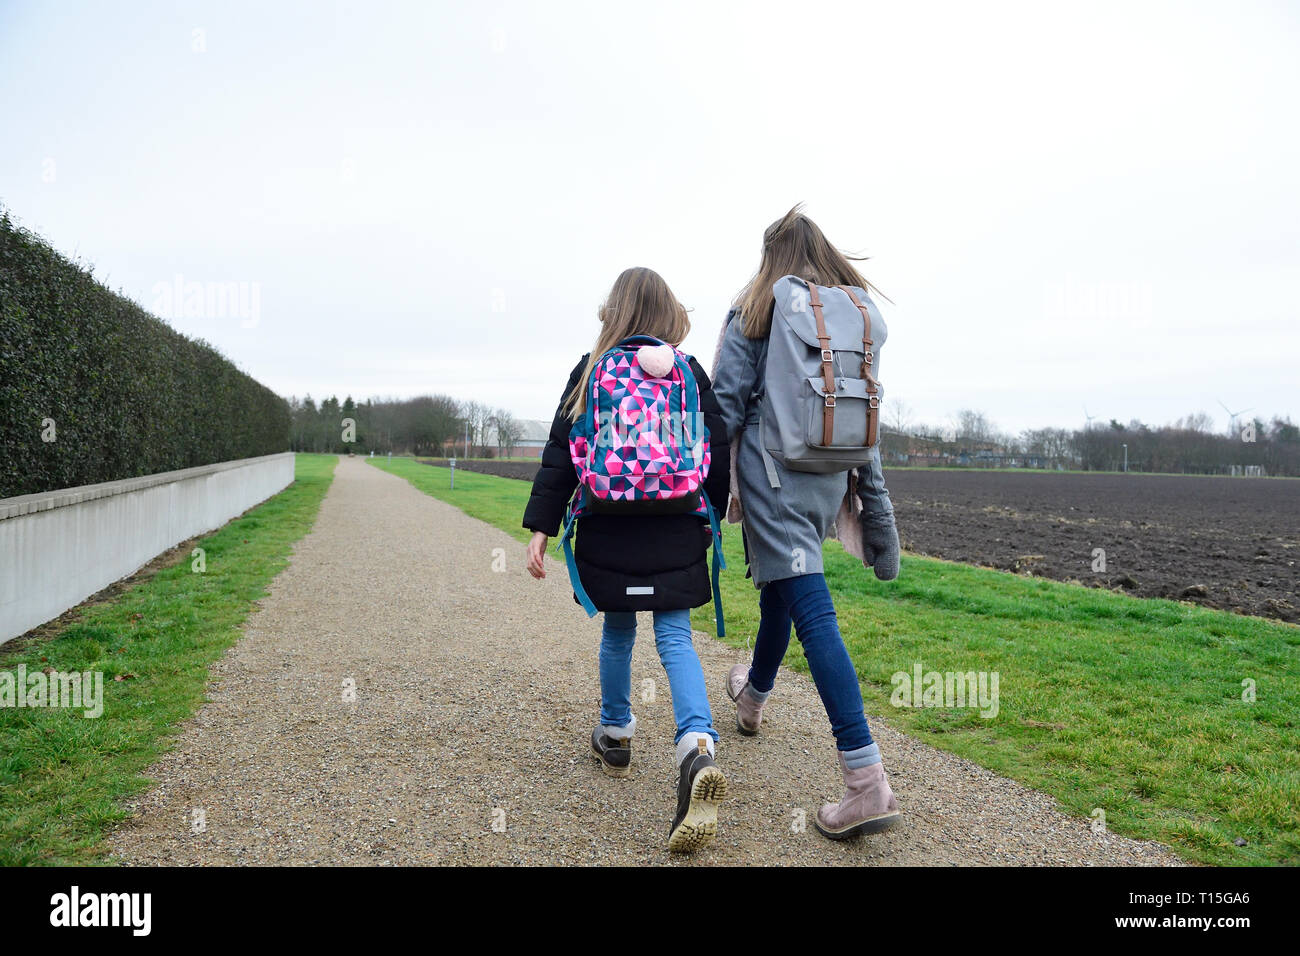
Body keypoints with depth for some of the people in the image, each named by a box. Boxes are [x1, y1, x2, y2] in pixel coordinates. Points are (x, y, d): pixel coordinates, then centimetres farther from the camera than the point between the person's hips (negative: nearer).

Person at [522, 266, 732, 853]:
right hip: (676, 535, 0)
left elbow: (559, 456, -3)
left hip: (608, 535, 0)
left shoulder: (589, 371, 0)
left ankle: (615, 736, 34)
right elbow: (719, 455, 3)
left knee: (617, 630, 18)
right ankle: (697, 746, -21)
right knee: (675, 638, 1)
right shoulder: (691, 372, 1)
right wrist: (709, 516, 16)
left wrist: (541, 528, 0)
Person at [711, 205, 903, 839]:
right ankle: (753, 698, 48)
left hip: (774, 468, -6)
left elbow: (726, 401, -7)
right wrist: (870, 490, 17)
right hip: (830, 473, 6)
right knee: (780, 585, 24)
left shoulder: (755, 310, -1)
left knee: (809, 607, -12)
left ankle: (867, 780, -18)